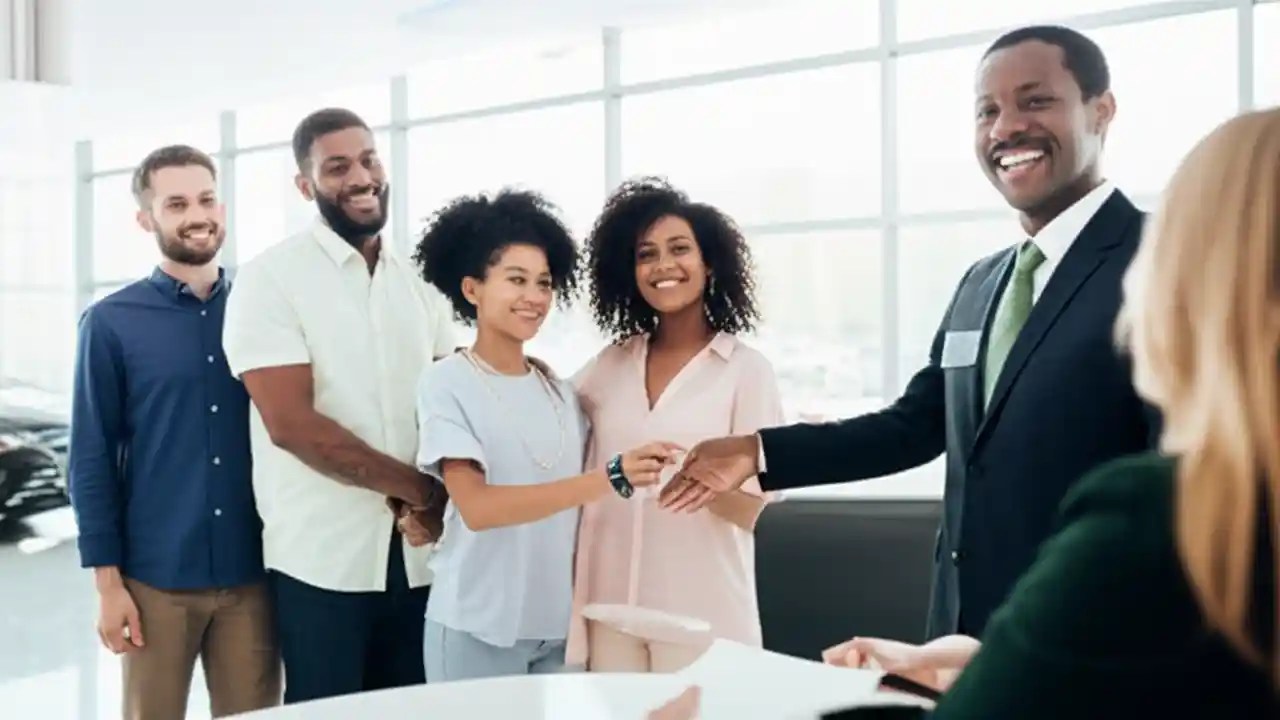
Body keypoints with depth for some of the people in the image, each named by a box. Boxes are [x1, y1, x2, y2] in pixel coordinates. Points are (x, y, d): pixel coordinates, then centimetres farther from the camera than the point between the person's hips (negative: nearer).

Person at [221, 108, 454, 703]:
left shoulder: (419, 279, 10)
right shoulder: (270, 278, -6)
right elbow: (291, 423, -15)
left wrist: (433, 507, -9)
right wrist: (416, 487, -11)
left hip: (419, 553, 5)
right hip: (321, 558, -4)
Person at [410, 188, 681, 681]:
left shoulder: (559, 390, 6)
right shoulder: (446, 384, -9)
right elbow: (476, 507, -21)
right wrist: (609, 479, -29)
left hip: (559, 626, 5)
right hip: (476, 630, -4)